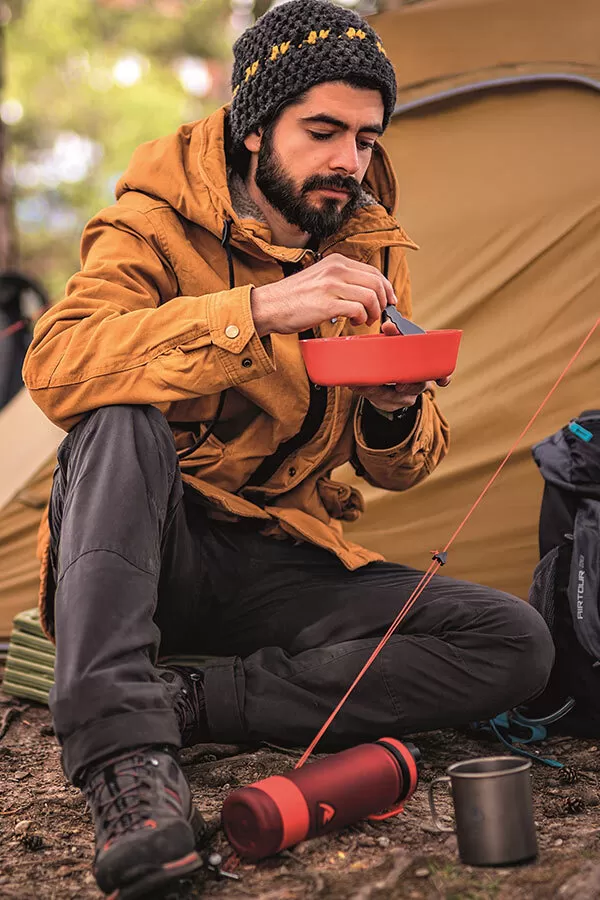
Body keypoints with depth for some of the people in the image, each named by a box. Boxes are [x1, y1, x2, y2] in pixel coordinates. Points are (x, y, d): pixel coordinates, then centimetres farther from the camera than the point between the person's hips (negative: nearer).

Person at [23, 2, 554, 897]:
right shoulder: (158, 222, -10)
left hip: (279, 566, 4)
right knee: (122, 420, -36)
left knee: (515, 643, -16)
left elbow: (401, 467, 8)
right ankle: (122, 751, -38)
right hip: (141, 554, -4)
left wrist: (398, 410, -18)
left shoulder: (373, 251, 3)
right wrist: (254, 308, -38)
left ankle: (188, 701, -19)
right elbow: (55, 364, -31)